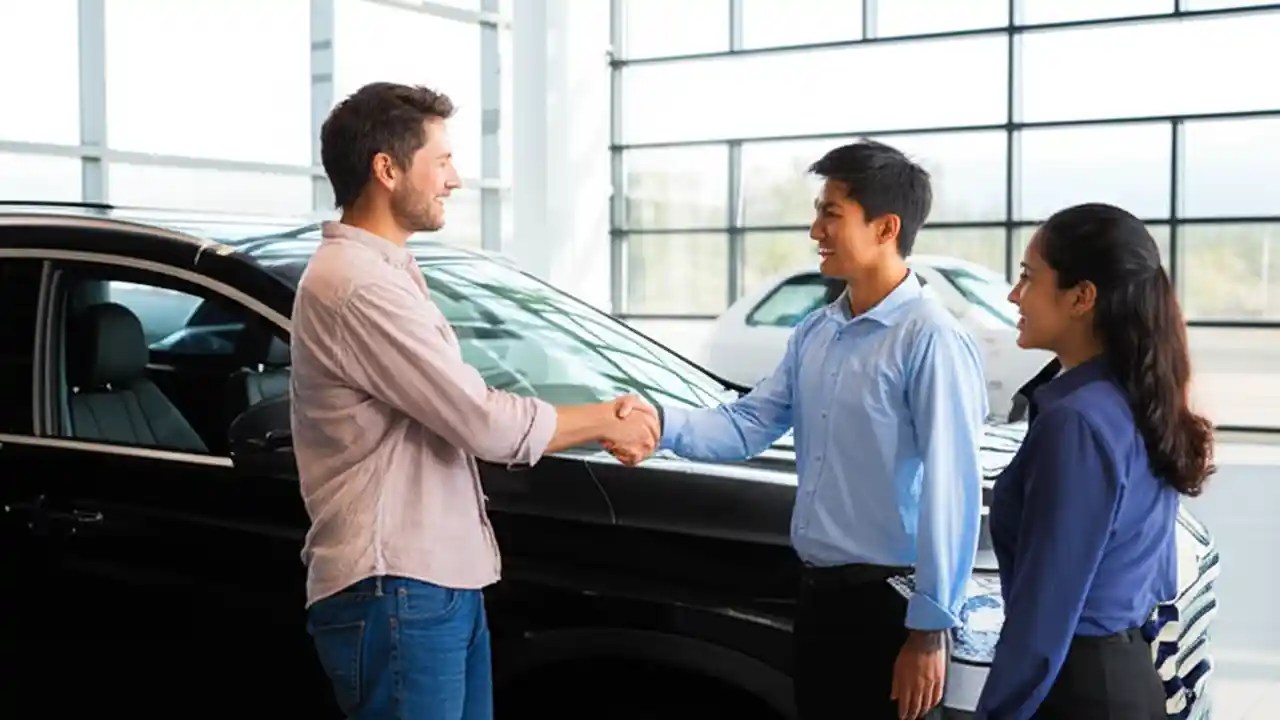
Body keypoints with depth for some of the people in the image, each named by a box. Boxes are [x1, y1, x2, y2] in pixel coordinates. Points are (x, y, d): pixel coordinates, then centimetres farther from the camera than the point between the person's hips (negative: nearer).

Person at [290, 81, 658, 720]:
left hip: (441, 582, 10)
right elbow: (486, 422, -20)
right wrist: (604, 420, -5)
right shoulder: (357, 284, -19)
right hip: (396, 594, -10)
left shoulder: (382, 272, 14)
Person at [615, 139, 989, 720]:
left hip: (887, 600, -7)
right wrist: (661, 422, -12)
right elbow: (746, 426, 6)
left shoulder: (930, 340, -17)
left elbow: (950, 493, -20)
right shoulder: (814, 333, 9)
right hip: (817, 591, 8)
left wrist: (929, 630, -19)